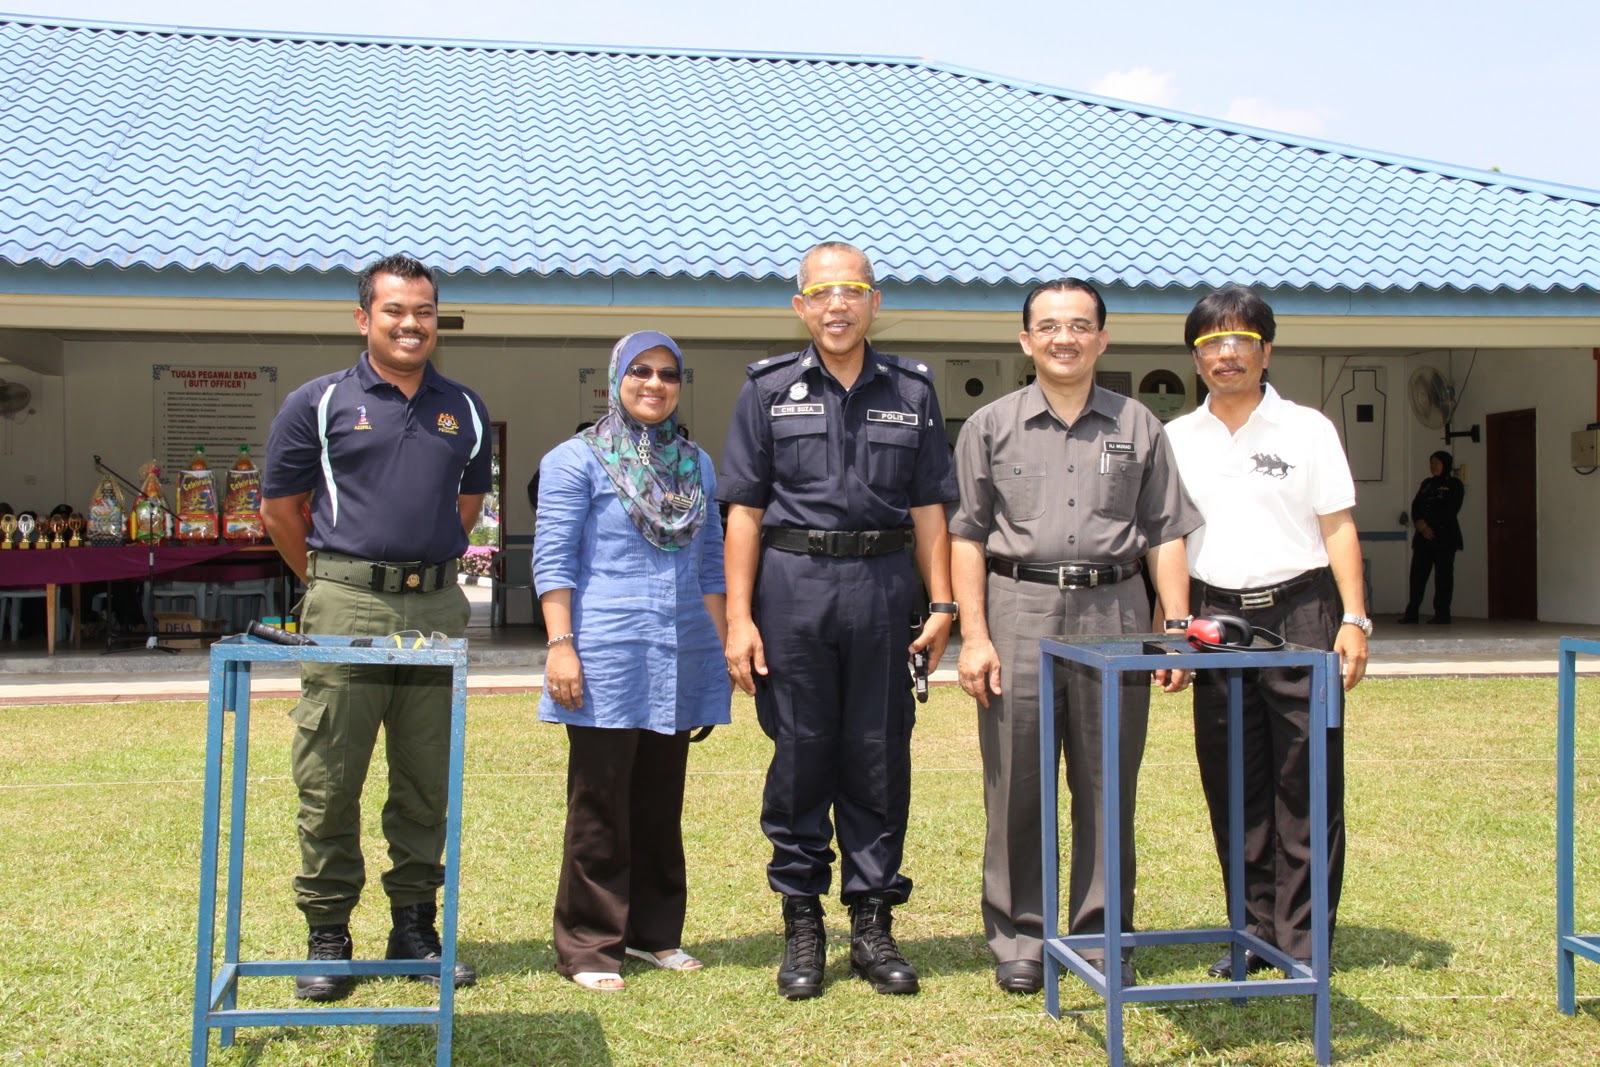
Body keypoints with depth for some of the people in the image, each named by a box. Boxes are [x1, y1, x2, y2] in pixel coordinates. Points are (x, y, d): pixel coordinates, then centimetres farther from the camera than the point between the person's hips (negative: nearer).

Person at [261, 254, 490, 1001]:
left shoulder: (464, 409, 12)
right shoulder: (320, 402, 2)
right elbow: (279, 509, 8)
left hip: (438, 608, 3)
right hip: (346, 609, -3)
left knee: (426, 784, 8)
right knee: (329, 783, 1)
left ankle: (415, 928, 20)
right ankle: (326, 938, 12)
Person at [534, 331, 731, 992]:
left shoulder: (696, 465, 15)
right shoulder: (576, 459, 0)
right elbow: (553, 562, -5)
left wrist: (721, 646, 14)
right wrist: (560, 645, -13)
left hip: (680, 659, 5)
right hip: (607, 657, -5)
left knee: (662, 803, 12)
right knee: (599, 806, 0)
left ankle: (655, 931, 23)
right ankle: (588, 945, 9)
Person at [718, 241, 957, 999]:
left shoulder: (911, 390, 10)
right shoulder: (769, 390, 6)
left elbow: (928, 507, 10)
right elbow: (745, 510, 2)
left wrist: (941, 603, 2)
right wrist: (738, 617, -4)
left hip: (883, 586, 1)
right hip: (792, 586, -1)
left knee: (879, 758, 5)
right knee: (799, 757, 5)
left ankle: (873, 923, 17)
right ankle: (801, 926, 17)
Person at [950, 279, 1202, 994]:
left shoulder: (1138, 427, 12)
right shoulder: (991, 426, 8)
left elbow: (1165, 534, 10)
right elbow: (967, 535, 5)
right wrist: (974, 636, -4)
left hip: (1114, 612, 1)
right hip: (1019, 610, -1)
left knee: (1108, 788, 5)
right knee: (1015, 788, 2)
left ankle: (1102, 936, 18)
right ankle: (1017, 941, 14)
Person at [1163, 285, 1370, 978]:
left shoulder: (1306, 428, 5)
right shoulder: (1176, 439, 11)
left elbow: (1338, 528, 3)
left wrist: (1354, 619, -6)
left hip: (1299, 614, -2)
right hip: (1215, 619, 3)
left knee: (1308, 783, -3)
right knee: (1231, 785, 5)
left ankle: (1302, 941, 5)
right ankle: (1255, 929, 16)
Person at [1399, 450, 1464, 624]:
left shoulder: (1454, 485, 2)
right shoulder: (1426, 484, 19)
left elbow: (1451, 510, -9)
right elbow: (1416, 506, 10)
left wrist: (1428, 525, -12)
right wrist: (1420, 524, -9)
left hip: (1445, 536, -5)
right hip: (1423, 537, 5)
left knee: (1443, 575, -3)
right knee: (1417, 573, -1)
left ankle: (1442, 613, 0)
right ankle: (1411, 613, -1)